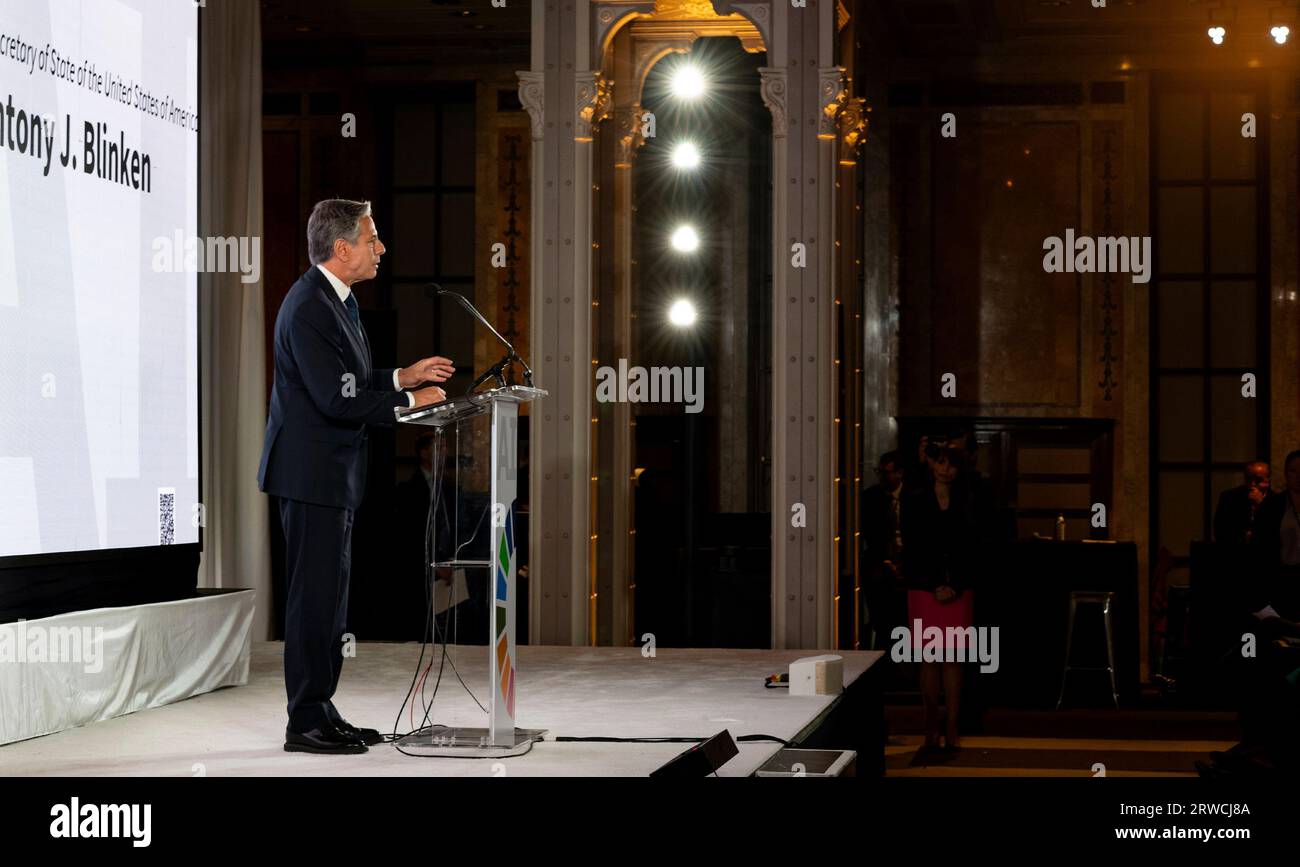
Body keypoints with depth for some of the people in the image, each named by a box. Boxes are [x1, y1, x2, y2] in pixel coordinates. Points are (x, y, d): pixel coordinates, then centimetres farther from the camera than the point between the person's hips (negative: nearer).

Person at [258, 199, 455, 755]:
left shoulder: (339, 301, 14)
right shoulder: (308, 308, -19)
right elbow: (337, 400, -24)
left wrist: (403, 377, 9)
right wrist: (408, 401, -15)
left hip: (333, 475, 10)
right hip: (312, 474, -10)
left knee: (328, 595, 14)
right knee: (314, 597, -6)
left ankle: (321, 712, 21)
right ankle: (306, 723, 0)